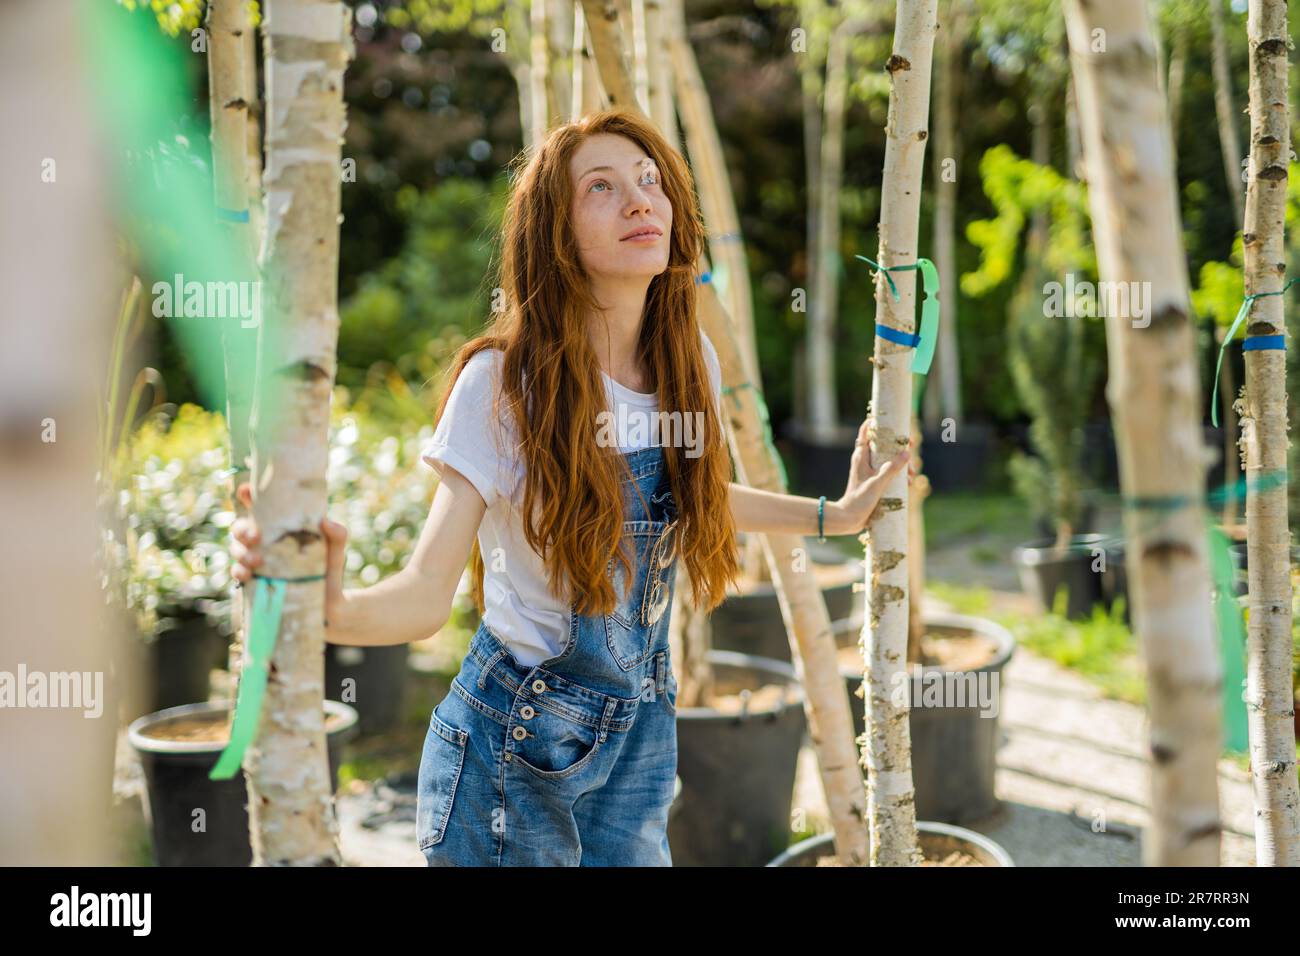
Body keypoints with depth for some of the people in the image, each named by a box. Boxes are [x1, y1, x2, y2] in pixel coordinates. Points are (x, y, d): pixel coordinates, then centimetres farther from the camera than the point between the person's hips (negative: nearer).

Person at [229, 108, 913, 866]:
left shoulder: (689, 359, -4)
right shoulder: (503, 381, -20)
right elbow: (427, 595, -24)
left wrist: (836, 515, 15)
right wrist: (332, 608, -44)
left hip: (644, 730, 5)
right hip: (514, 745, -5)